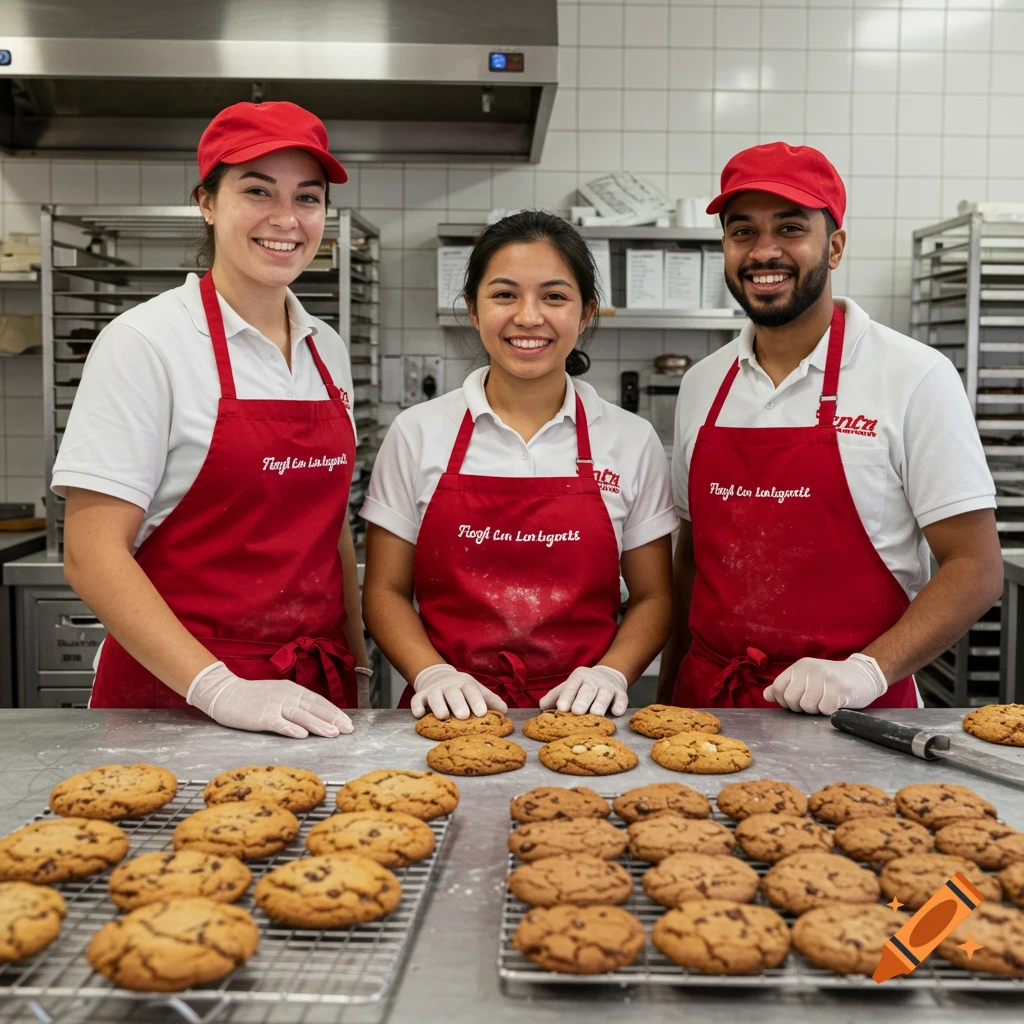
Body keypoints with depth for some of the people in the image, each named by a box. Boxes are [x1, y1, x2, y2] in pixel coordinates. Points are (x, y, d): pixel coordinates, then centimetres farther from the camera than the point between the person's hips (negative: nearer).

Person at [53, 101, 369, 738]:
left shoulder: (327, 349, 7)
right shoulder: (146, 341, -11)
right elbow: (91, 555, -15)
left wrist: (355, 663, 8)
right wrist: (218, 688, -21)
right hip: (172, 697, -5)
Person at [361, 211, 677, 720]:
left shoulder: (632, 440, 4)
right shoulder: (417, 433, 3)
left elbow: (652, 597, 9)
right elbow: (385, 591, 6)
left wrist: (610, 673, -8)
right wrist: (433, 673, -10)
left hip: (578, 716, 1)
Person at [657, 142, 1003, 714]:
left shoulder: (915, 378, -8)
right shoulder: (703, 385, 6)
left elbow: (977, 569, -9)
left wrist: (866, 671, -21)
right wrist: (668, 696, 8)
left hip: (850, 722, -4)